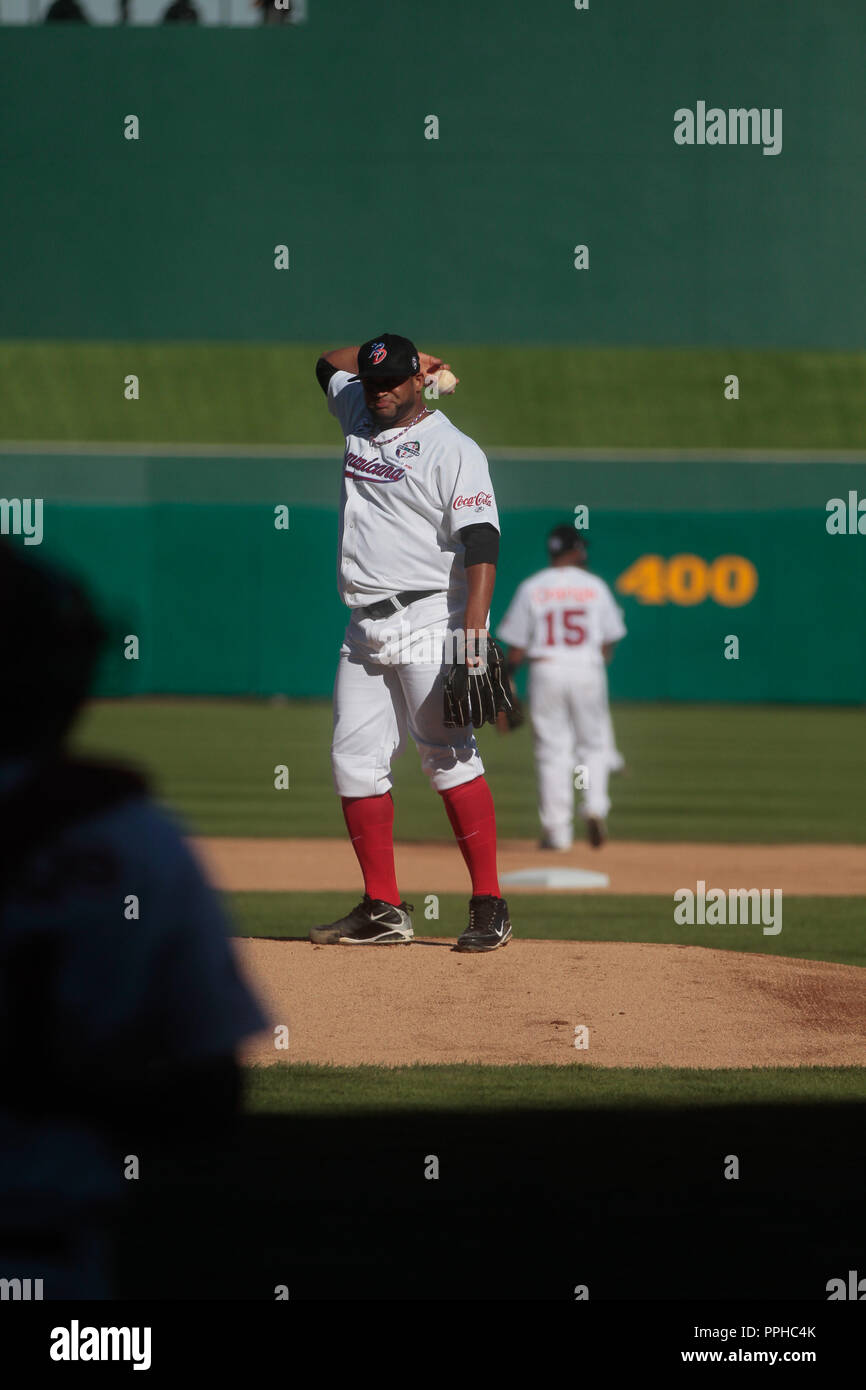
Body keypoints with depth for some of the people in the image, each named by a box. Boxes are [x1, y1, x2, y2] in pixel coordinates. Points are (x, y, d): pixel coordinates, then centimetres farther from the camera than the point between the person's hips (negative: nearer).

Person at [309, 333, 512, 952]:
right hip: (365, 627, 7)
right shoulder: (361, 417, 15)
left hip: (428, 620, -7)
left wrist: (474, 635, -25)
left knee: (448, 754, -13)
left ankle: (490, 905, -13)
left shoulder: (453, 450, -7)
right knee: (355, 760, 2)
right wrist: (395, 354, 25)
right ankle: (383, 910, 6)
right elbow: (330, 361, 36)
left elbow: (481, 545, -16)